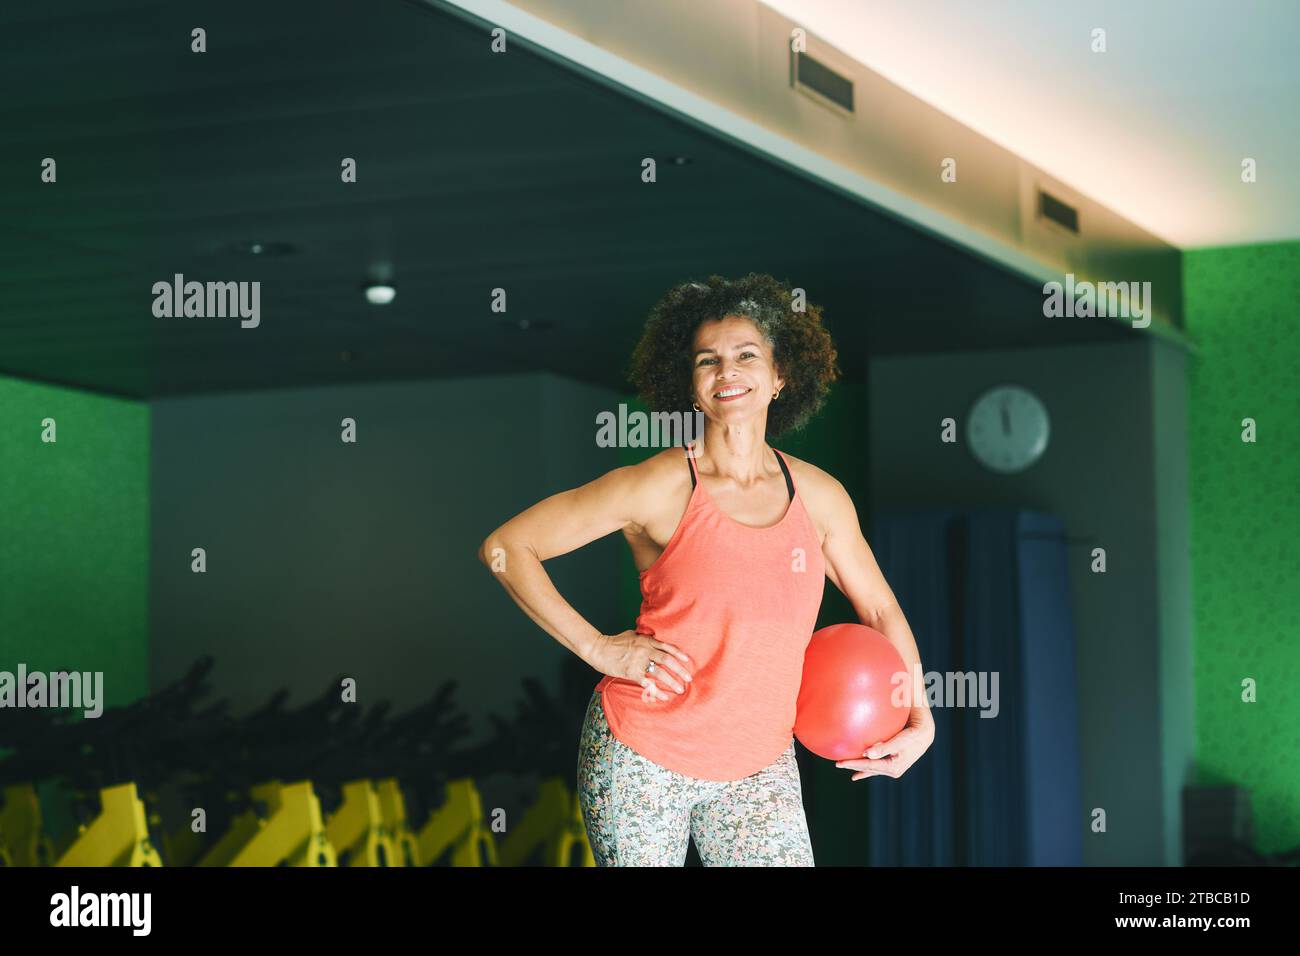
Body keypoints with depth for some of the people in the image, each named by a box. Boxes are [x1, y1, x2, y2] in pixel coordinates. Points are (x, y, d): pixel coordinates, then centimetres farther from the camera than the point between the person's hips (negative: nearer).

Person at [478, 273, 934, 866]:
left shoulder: (819, 496, 1)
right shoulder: (660, 487, -11)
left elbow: (881, 611, 15)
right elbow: (504, 546, -10)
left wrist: (918, 720, 2)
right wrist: (598, 648, -14)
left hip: (759, 769, 4)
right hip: (641, 756, -3)